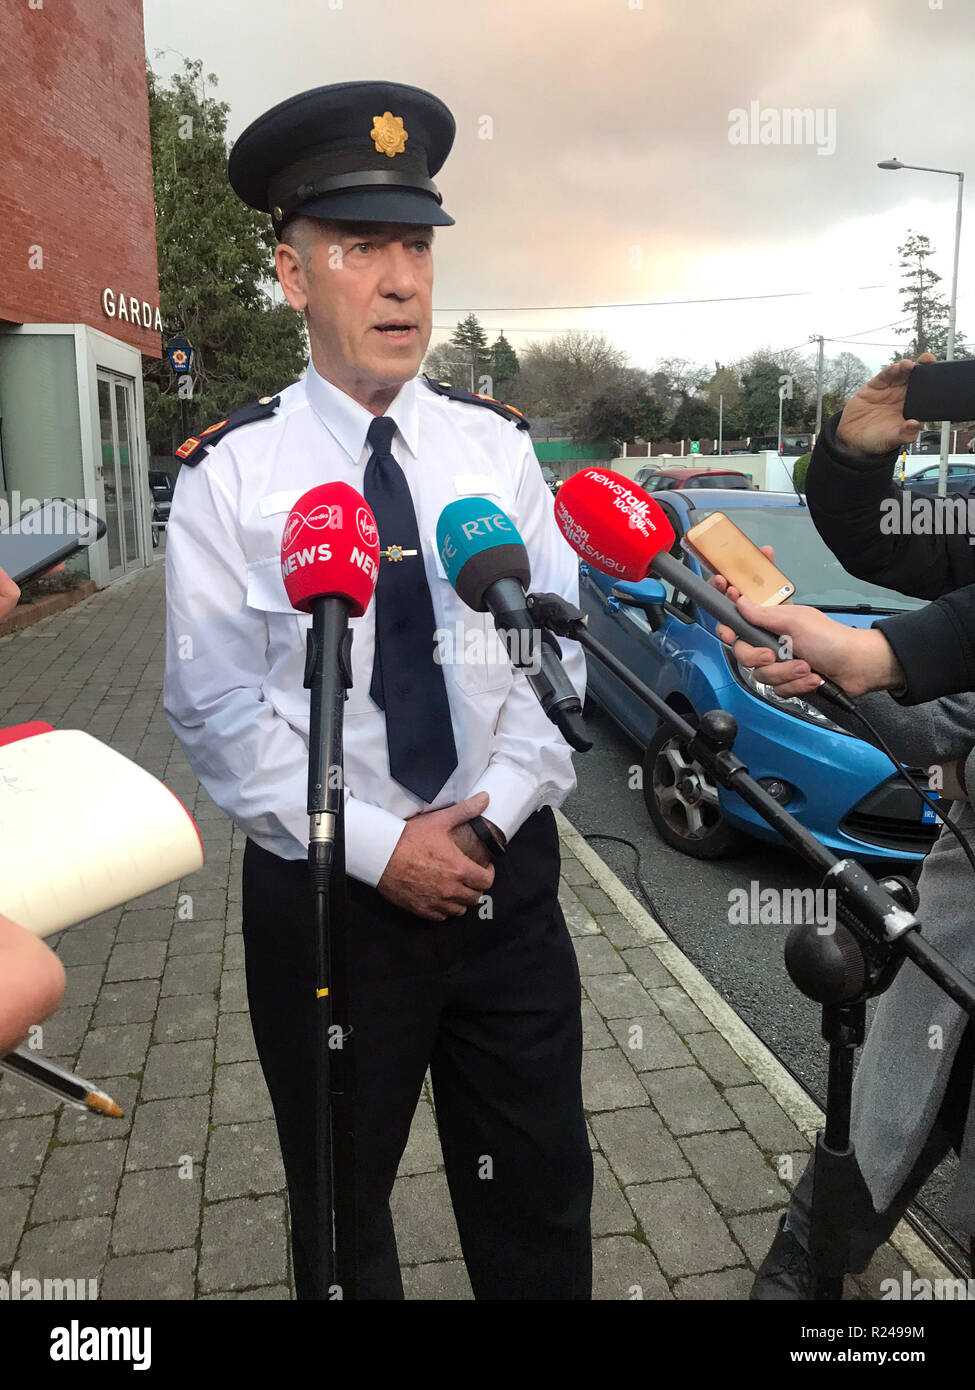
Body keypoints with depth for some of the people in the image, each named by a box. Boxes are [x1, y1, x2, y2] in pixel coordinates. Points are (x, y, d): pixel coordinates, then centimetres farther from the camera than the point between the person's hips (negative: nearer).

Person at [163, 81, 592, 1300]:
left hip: (507, 875, 3)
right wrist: (379, 847, -15)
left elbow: (562, 651, 1)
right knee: (341, 1211, 19)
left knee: (539, 1199, 18)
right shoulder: (231, 474, -7)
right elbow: (218, 713, -10)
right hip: (326, 893, -2)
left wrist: (498, 804, -13)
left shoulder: (498, 447, 2)